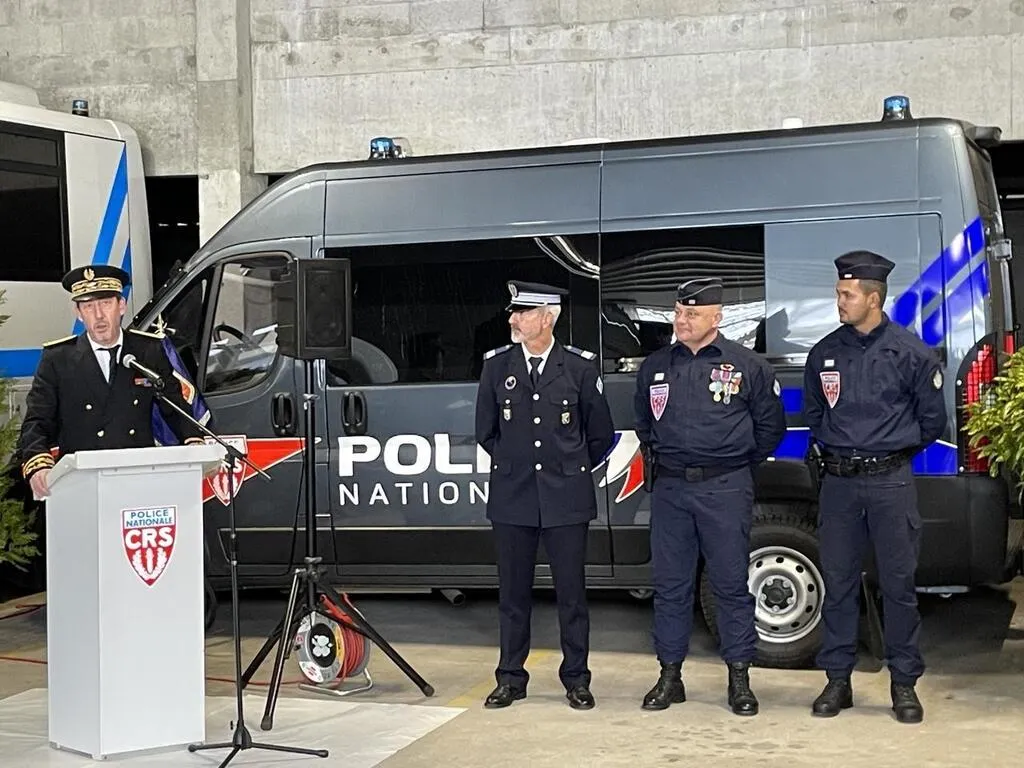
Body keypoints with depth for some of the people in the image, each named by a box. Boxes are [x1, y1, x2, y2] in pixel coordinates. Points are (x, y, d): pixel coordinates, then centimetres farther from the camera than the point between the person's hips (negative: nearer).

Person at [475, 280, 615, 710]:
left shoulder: (580, 367, -1)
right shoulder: (497, 365, 4)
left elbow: (600, 433, 10)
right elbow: (485, 431, 15)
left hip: (566, 498, -2)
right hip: (511, 497, 2)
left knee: (570, 591, 4)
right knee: (513, 591, 7)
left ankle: (576, 679, 15)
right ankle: (510, 679, 18)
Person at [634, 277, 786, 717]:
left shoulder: (747, 366, 0)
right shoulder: (655, 366, 9)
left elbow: (770, 425, 9)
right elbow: (643, 420, 25)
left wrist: (742, 464, 10)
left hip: (725, 490, -3)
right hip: (669, 488, 3)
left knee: (731, 585, 2)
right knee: (670, 585, 7)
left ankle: (739, 680, 11)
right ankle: (670, 676, 16)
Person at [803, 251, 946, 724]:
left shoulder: (910, 352, -3)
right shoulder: (824, 353, 6)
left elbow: (932, 418, 6)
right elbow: (812, 413, 20)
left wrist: (896, 451, 11)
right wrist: (832, 450, 12)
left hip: (891, 481, -3)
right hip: (838, 483, 3)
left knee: (898, 585, 3)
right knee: (838, 583, 7)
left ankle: (904, 684, 14)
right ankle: (837, 680, 17)